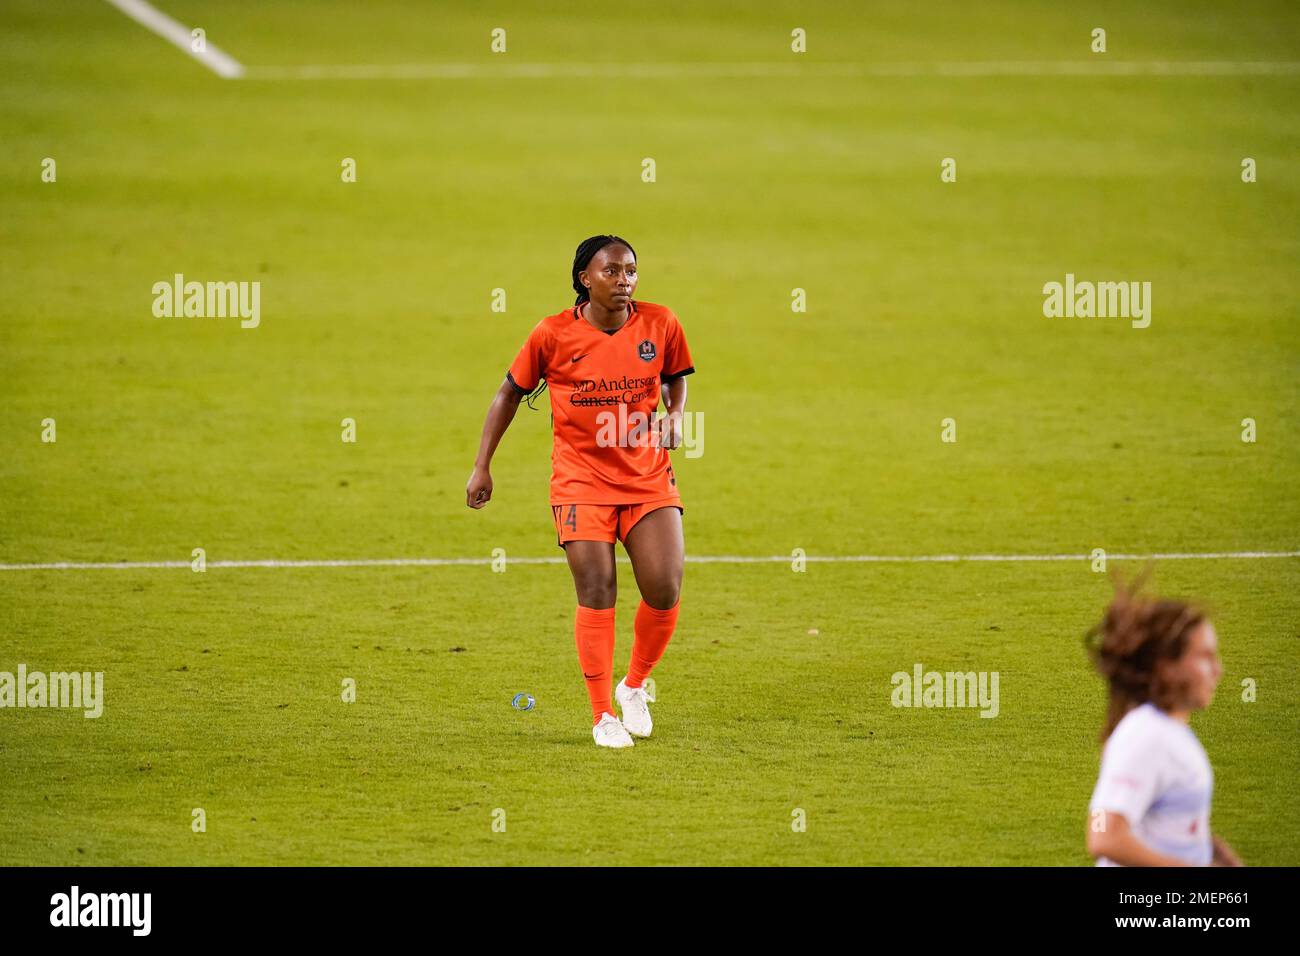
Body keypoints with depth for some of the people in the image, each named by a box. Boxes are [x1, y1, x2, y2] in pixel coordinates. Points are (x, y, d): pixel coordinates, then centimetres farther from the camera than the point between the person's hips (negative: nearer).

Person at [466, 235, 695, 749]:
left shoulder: (660, 324, -3)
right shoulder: (553, 334, -7)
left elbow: (676, 378, 17)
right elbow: (510, 393, 5)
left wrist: (675, 417, -5)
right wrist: (482, 466, 5)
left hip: (648, 476, 2)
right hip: (581, 479, -2)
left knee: (664, 590, -7)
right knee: (596, 591, -10)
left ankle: (635, 686, 20)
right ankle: (603, 716, 2)